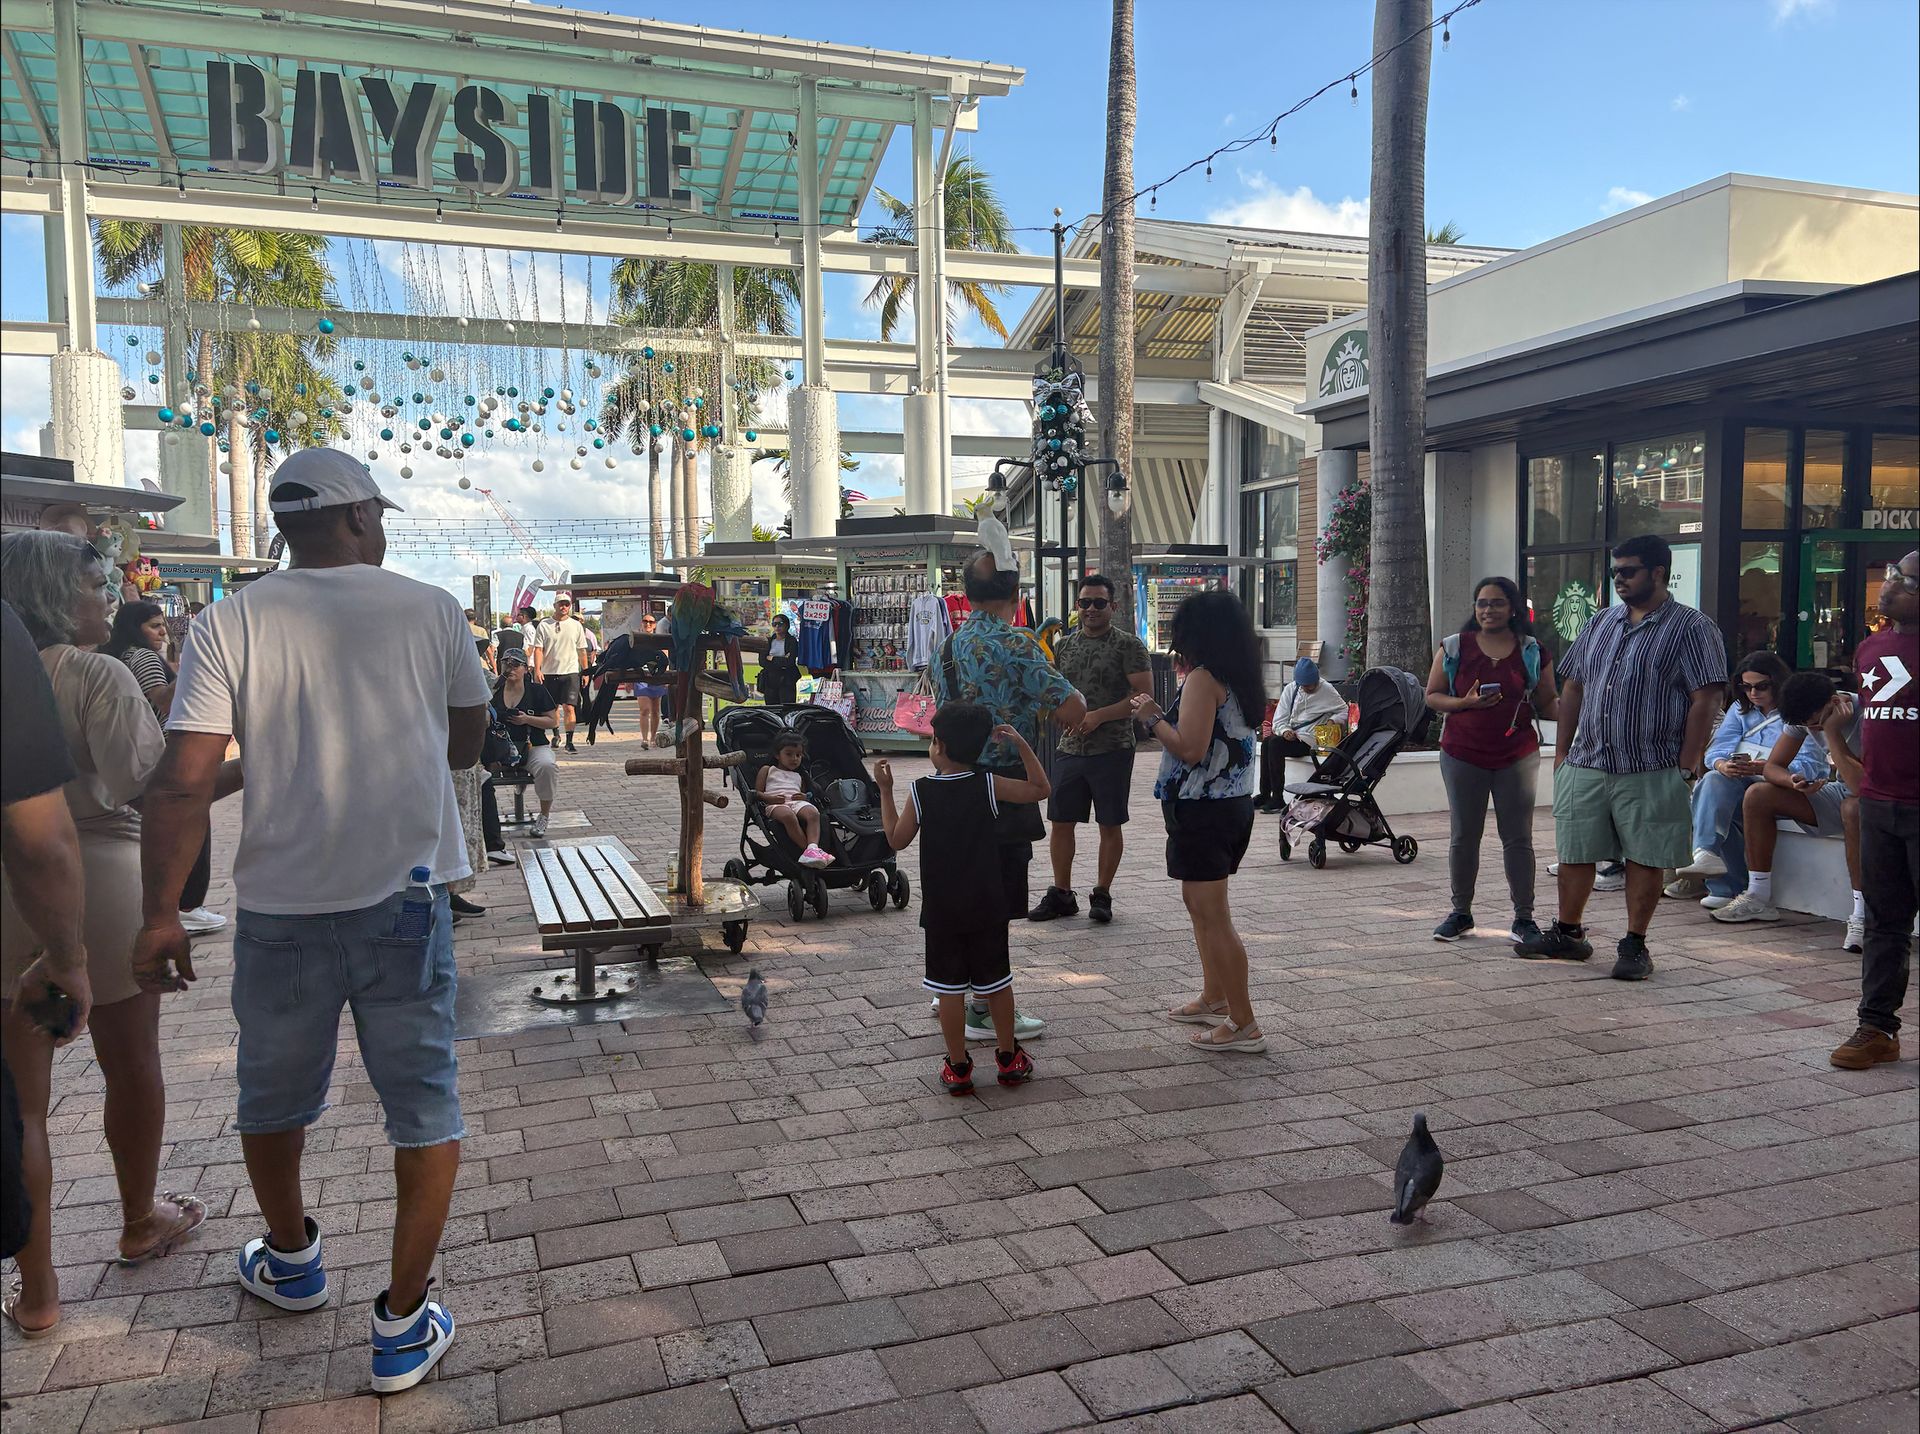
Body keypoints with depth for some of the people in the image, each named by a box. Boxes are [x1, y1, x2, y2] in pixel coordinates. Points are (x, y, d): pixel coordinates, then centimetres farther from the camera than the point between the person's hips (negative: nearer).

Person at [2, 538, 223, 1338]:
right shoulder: (98, 676, -11)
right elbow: (149, 785, -23)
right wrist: (246, 770, -16)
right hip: (103, 887, -4)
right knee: (131, 1062, 17)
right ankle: (140, 1222, 37)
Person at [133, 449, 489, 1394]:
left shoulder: (231, 624, -5)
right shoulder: (431, 610, -2)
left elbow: (183, 782, -11)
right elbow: (467, 746, 10)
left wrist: (160, 915, -3)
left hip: (282, 905, 1)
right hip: (406, 897, -1)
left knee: (274, 1094, 24)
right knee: (424, 1106, 10)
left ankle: (291, 1261, 45)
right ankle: (403, 1325, 15)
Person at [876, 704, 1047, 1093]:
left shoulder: (920, 792, -9)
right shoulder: (989, 785, -7)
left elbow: (897, 840, 1)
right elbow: (1040, 788, 3)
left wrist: (885, 791, 8)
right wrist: (1020, 744, 5)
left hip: (941, 911, -1)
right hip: (988, 907, 2)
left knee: (949, 988, 7)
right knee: (997, 981, 15)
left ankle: (958, 1068, 13)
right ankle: (1009, 1058, 26)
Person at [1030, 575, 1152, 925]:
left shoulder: (1128, 645, -5)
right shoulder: (1064, 646, 11)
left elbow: (1144, 695, -11)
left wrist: (1099, 716, -19)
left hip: (1112, 749, -5)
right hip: (1070, 748, 5)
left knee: (1110, 825, 5)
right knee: (1060, 821, 6)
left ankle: (1102, 895, 17)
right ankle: (1061, 894, 18)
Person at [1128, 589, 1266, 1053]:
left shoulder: (1202, 679, -17)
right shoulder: (1237, 680, 10)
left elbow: (1190, 749, -23)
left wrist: (1152, 718, -9)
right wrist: (1164, 715, 18)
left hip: (1202, 808, -10)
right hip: (1233, 803, 10)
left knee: (1212, 915, -5)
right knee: (1199, 902, 23)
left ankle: (1243, 1025, -1)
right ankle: (1214, 999, 35)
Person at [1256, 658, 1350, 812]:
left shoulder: (1327, 690, 1)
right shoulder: (1290, 689, 9)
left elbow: (1344, 711, 10)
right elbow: (1278, 720, 7)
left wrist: (1334, 720, -11)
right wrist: (1284, 730, -14)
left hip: (1308, 741, -5)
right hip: (1290, 736, 5)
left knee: (1275, 744, -29)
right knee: (1267, 742, -27)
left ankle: (1277, 799, -27)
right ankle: (1264, 796, -22)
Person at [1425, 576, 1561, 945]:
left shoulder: (1532, 651, 5)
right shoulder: (1454, 647, 3)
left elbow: (1547, 703, 7)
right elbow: (1432, 695, 3)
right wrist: (1466, 703, -14)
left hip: (1517, 756, 0)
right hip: (1463, 754, 0)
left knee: (1518, 837, 2)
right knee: (1463, 836, 7)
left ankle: (1523, 918, 11)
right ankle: (1461, 913, 19)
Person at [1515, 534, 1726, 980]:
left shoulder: (1691, 628, -5)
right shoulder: (1601, 622, 13)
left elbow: (1706, 699, -11)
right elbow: (1573, 686, 15)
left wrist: (1687, 764, -15)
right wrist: (1562, 750, 10)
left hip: (1650, 772, -5)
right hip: (1585, 767, 5)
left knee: (1645, 859, 4)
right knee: (1575, 852, 10)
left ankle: (1634, 945, 16)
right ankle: (1567, 933, 25)